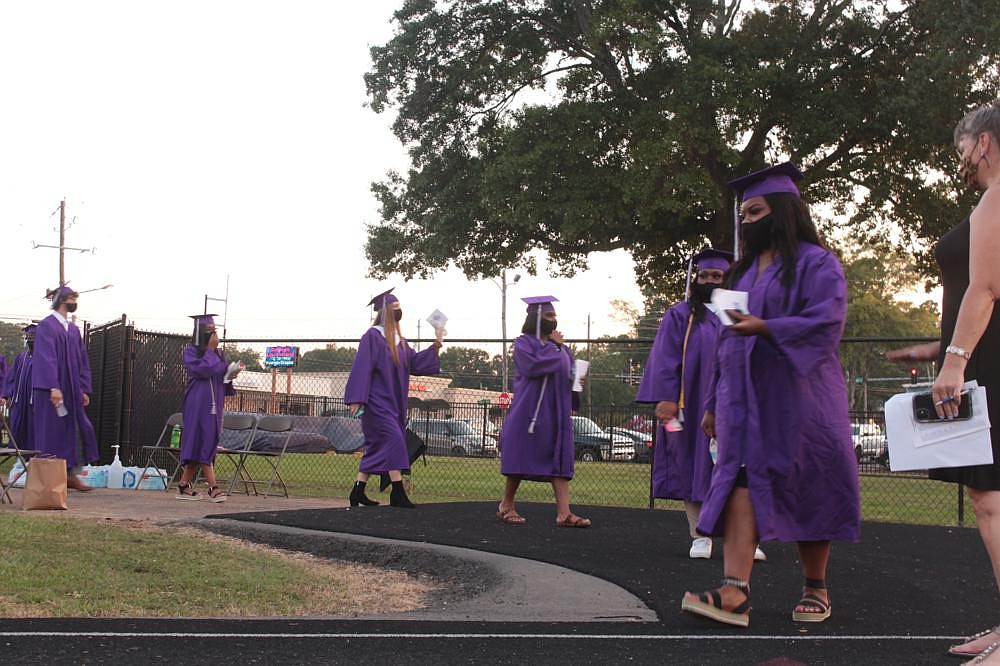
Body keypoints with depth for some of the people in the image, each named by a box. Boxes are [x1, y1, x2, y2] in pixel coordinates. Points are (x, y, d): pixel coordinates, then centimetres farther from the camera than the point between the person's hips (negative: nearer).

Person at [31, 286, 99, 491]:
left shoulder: (73, 330, 15)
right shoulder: (47, 326, -7)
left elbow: (82, 361, 17)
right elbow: (46, 358, -17)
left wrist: (84, 390, 10)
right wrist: (53, 387, -25)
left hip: (72, 391, 7)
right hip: (51, 391, -7)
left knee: (77, 432, 4)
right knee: (52, 432, -3)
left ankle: (71, 475, 10)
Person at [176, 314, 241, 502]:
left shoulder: (219, 353, 16)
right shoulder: (190, 352, -1)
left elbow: (225, 376, 16)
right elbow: (203, 370, -17)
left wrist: (232, 374, -6)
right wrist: (210, 350, -8)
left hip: (215, 404, 6)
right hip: (198, 403, -6)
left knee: (200, 446, 5)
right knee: (205, 443, -10)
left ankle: (184, 485, 11)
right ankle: (212, 487, -13)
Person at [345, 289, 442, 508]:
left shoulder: (399, 340, 15)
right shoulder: (373, 336, -9)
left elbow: (414, 362, 10)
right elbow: (362, 367, -13)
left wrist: (436, 346, 1)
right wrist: (357, 399, -19)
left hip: (394, 402, 9)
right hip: (377, 400, -9)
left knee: (376, 446, 10)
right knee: (393, 439, -16)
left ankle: (358, 492, 16)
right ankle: (398, 493, -17)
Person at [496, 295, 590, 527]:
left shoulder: (560, 347, 16)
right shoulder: (524, 342, -3)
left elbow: (568, 374, 18)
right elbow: (531, 366, -20)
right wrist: (553, 347, -10)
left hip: (556, 412, 6)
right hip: (530, 410, -6)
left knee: (560, 462, -3)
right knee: (522, 459, 2)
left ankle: (563, 513, -9)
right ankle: (506, 506, 17)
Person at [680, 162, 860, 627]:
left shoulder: (815, 263, -2)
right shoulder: (744, 271, 18)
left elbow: (826, 322, -15)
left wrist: (765, 328, -27)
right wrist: (716, 403, 17)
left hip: (798, 397, -5)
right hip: (744, 397, 5)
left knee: (807, 493, 2)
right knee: (742, 484, -9)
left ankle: (815, 589, 18)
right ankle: (734, 594, -19)